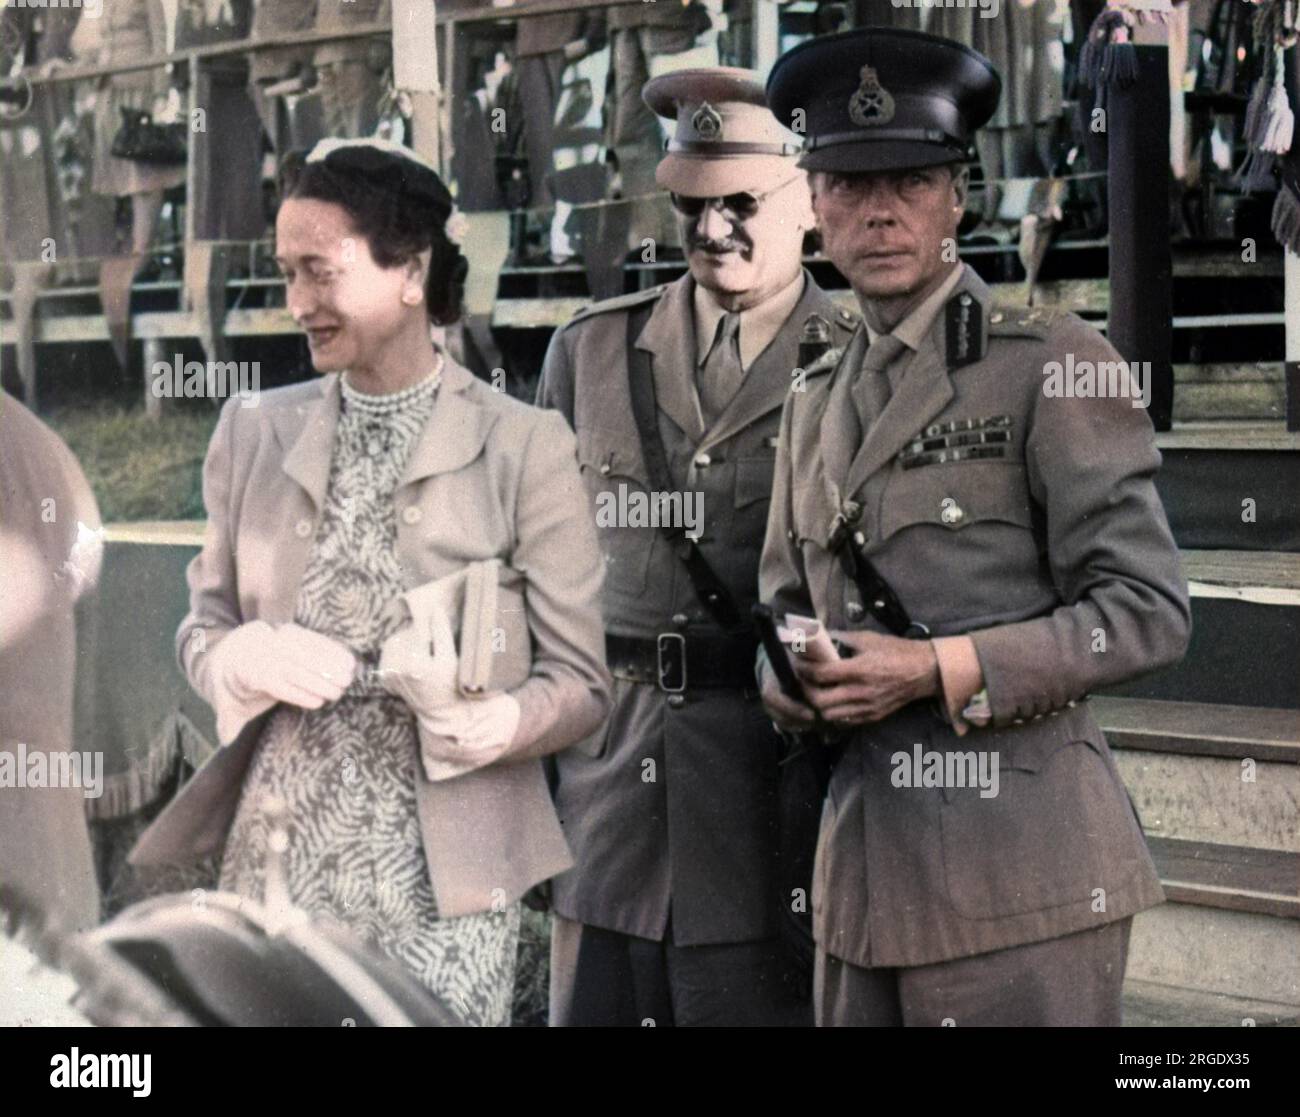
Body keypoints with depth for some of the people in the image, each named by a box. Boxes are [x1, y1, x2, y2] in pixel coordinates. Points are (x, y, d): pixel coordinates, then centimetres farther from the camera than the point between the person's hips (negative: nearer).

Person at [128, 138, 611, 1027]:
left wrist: (495, 723, -22)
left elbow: (582, 681, -1)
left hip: (440, 877, -3)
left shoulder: (523, 445, -2)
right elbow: (202, 627, 16)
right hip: (277, 858, 3)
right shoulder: (256, 435, 9)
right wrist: (246, 657, -8)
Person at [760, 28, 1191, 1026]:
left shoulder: (1051, 365, -4)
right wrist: (795, 678, 1)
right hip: (866, 861, 6)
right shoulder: (816, 408, 18)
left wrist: (938, 670, -16)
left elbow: (1148, 611, -9)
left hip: (1020, 864, -6)